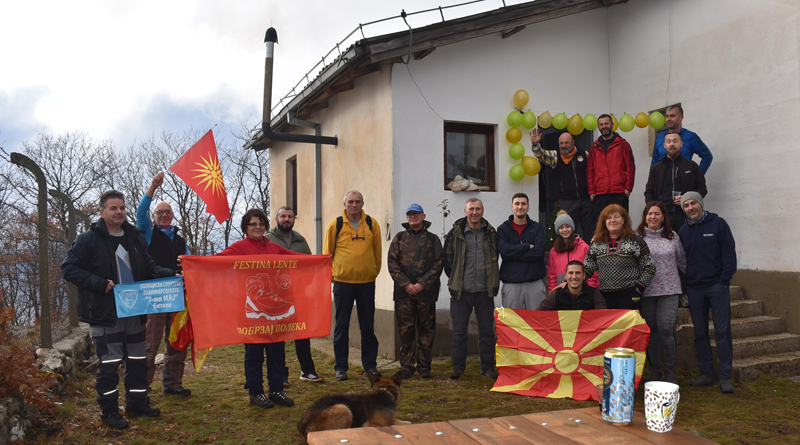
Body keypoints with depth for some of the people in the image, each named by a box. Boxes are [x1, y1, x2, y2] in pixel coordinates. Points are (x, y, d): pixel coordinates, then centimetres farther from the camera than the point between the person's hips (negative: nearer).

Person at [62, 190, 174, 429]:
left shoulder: (135, 238, 10)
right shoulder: (88, 239, -7)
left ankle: (137, 402, 29)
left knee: (138, 359, 13)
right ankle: (108, 410, 15)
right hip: (105, 313, -6)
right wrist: (99, 284, -20)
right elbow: (69, 268, -9)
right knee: (109, 362, 0)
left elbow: (149, 267, 15)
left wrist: (168, 274, -5)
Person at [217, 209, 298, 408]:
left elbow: (294, 257, 22)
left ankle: (276, 390, 22)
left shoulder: (273, 247, 13)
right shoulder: (240, 247, -3)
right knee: (254, 351, 5)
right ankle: (255, 393, 17)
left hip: (275, 306, 5)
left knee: (277, 349, 10)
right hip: (251, 308, -5)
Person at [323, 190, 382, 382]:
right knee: (341, 326, 5)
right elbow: (327, 253, 6)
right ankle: (340, 367, 15)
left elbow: (377, 251, 11)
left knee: (368, 326, 9)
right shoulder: (335, 225, -1)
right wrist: (331, 274, 4)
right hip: (342, 282, -1)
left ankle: (370, 364, 20)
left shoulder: (372, 224, 4)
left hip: (367, 282, 1)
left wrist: (374, 271, 11)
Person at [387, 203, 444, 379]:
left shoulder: (432, 239, 9)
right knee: (405, 330, 3)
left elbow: (438, 264, 2)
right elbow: (392, 263, 3)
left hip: (426, 292, 0)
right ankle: (406, 367, 12)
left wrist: (423, 283, -10)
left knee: (426, 330, 3)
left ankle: (424, 366, 14)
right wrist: (405, 284, -8)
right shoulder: (399, 238, 10)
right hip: (403, 292, 1)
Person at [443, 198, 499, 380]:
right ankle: (458, 366, 15)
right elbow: (447, 259, 8)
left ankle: (488, 367, 18)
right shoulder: (456, 233, -1)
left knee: (487, 330, 7)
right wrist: (455, 280, 8)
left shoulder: (491, 233, 6)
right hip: (461, 290, -1)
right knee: (459, 330, 3)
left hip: (485, 290, 2)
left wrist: (493, 282, 14)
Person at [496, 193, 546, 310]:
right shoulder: (503, 229, 8)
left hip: (535, 282, 1)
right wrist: (528, 246, -7)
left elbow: (539, 251, -7)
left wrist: (514, 254, -8)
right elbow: (504, 251, -9)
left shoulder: (537, 227, 9)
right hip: (511, 283, -1)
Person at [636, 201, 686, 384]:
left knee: (665, 328, -9)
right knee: (651, 330, 5)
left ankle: (669, 370, 7)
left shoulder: (672, 236, 8)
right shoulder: (637, 237, 2)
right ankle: (655, 368, 19)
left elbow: (682, 261, 18)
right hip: (646, 291, 0)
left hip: (669, 289, 0)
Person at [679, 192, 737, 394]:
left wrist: (724, 280, -11)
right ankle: (706, 374, 16)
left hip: (717, 286, -4)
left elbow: (729, 253, -3)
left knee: (722, 331, -4)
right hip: (694, 288, 4)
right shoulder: (684, 230, 11)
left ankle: (725, 377, 1)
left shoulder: (718, 224, 0)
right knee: (700, 333, 7)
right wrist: (684, 287, 6)